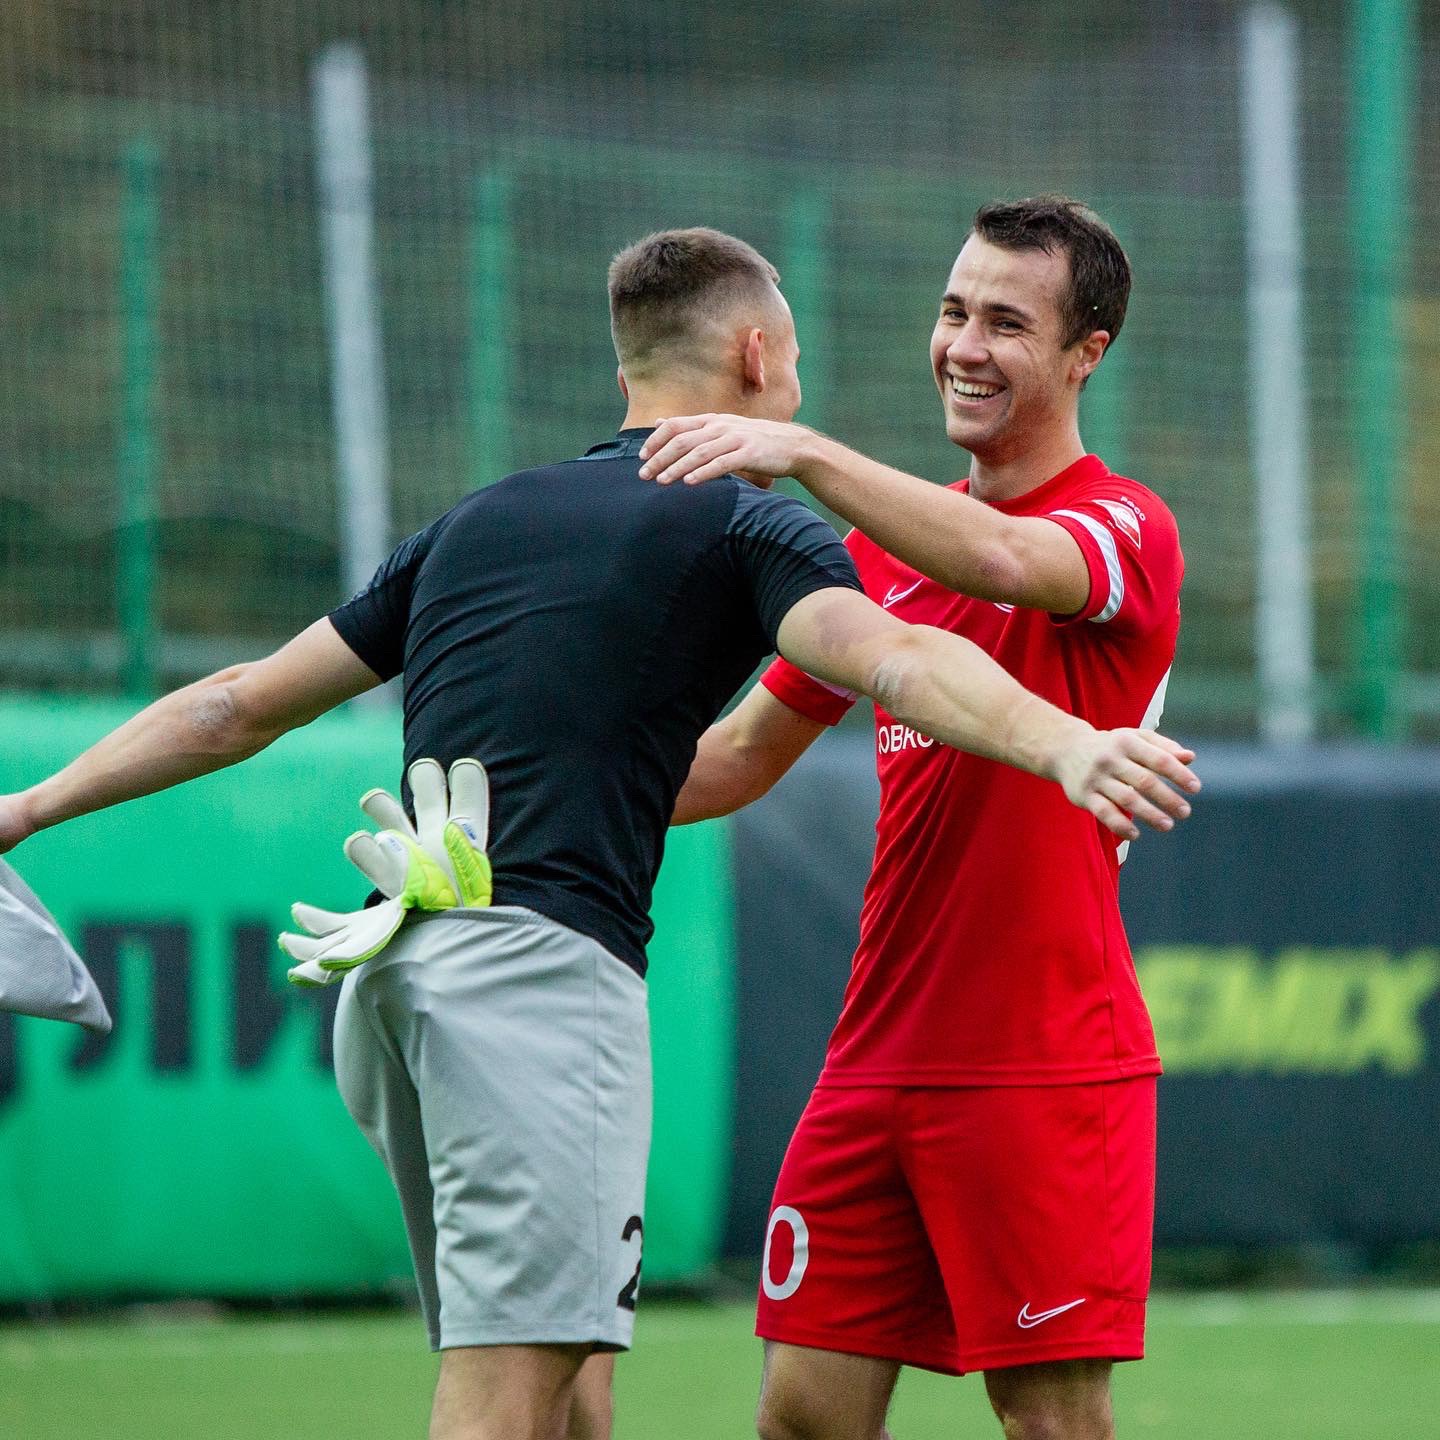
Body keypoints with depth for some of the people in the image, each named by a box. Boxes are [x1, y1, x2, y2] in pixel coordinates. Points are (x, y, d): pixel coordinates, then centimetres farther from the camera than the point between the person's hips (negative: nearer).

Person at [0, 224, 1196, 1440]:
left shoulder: (479, 522, 24)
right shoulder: (746, 528, 4)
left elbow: (241, 707, 28)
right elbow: (889, 656, -18)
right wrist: (1064, 744, -33)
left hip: (387, 971, 8)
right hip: (545, 959, -7)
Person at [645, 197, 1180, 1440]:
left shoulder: (1127, 528, -5)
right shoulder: (889, 544, 16)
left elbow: (1004, 562, -29)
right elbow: (749, 752, 23)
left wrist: (802, 451, -38)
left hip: (1045, 1067, -6)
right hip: (877, 1054, 6)